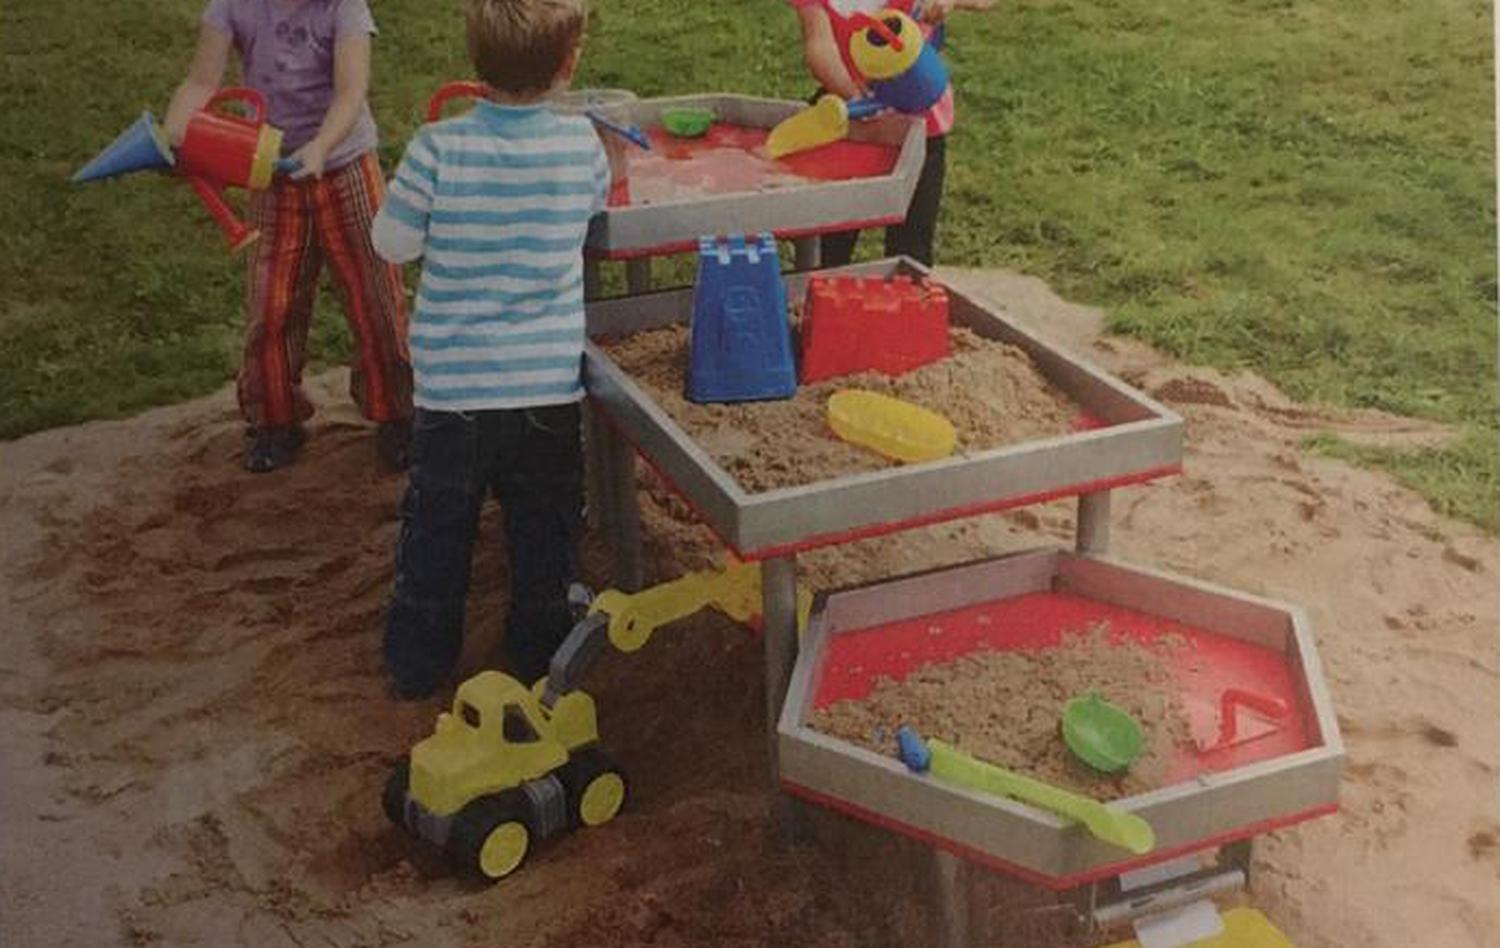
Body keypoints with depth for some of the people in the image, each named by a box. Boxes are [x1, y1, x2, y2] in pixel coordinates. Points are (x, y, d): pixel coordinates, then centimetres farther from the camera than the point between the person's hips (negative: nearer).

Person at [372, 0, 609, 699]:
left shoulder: (438, 148, -15)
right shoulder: (581, 144, -11)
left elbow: (393, 243, -5)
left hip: (450, 382, 0)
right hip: (549, 383, 1)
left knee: (436, 530, 17)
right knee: (544, 533, 19)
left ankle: (416, 665, 30)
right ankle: (539, 660, 34)